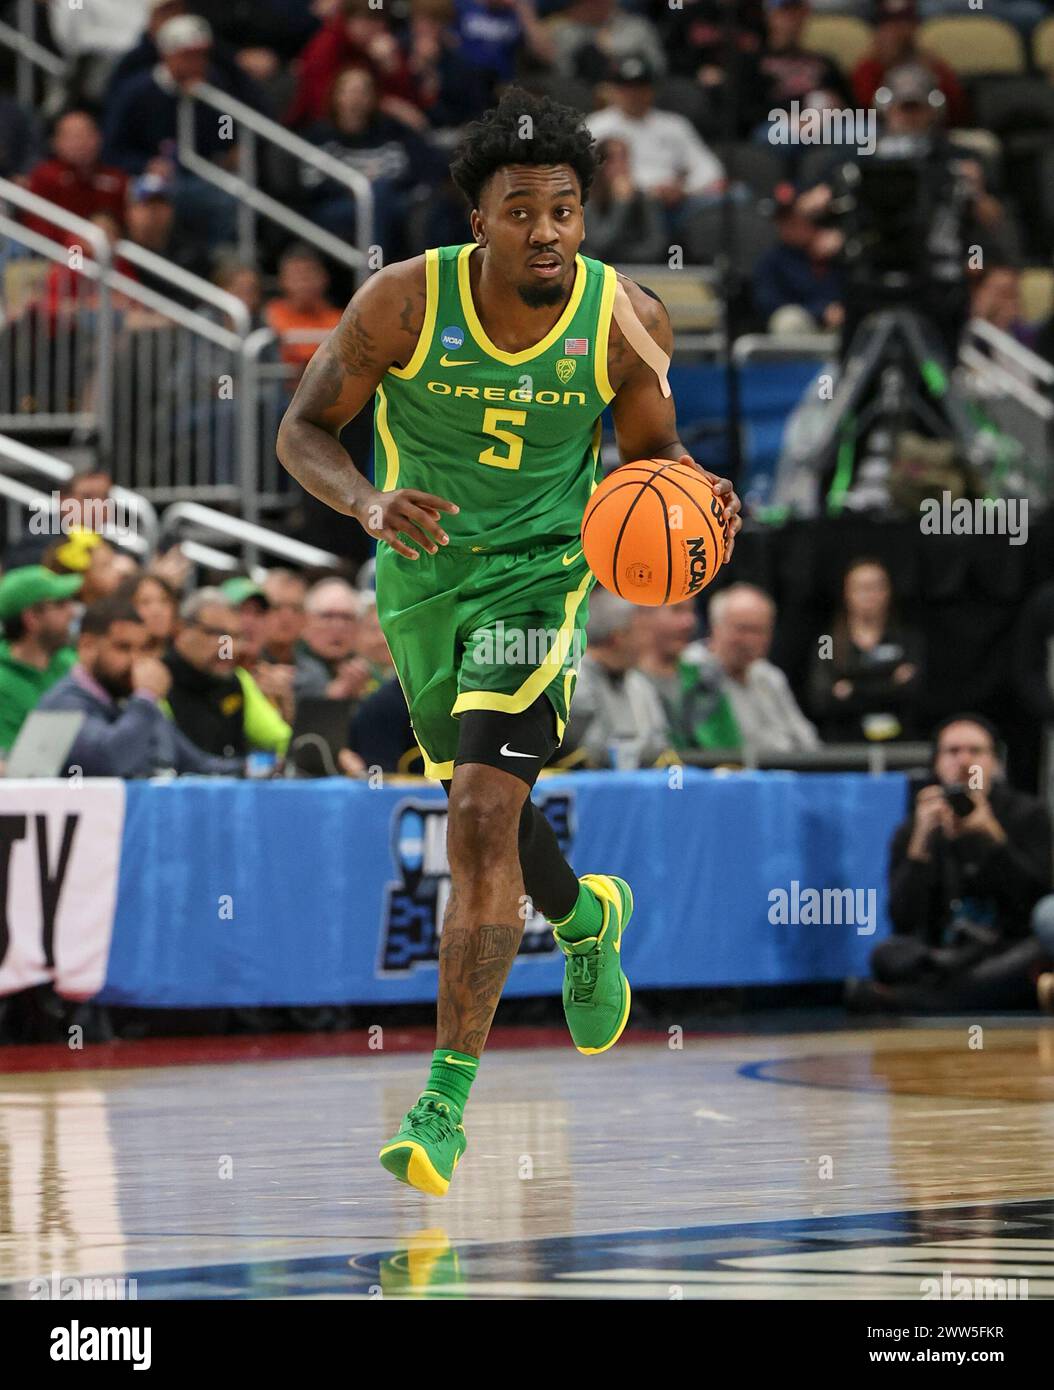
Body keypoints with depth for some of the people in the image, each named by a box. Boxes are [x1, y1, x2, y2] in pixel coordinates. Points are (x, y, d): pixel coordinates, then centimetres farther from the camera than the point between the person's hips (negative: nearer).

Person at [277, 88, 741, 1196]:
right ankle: (583, 918, 56)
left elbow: (650, 448, 4)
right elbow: (303, 429, -9)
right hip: (421, 576, 3)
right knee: (482, 810, 19)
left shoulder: (625, 321, -14)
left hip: (539, 574, -2)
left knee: (484, 815, -20)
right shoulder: (404, 302, -17)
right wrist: (368, 503, -30)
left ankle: (446, 1102, -19)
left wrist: (697, 500, -19)